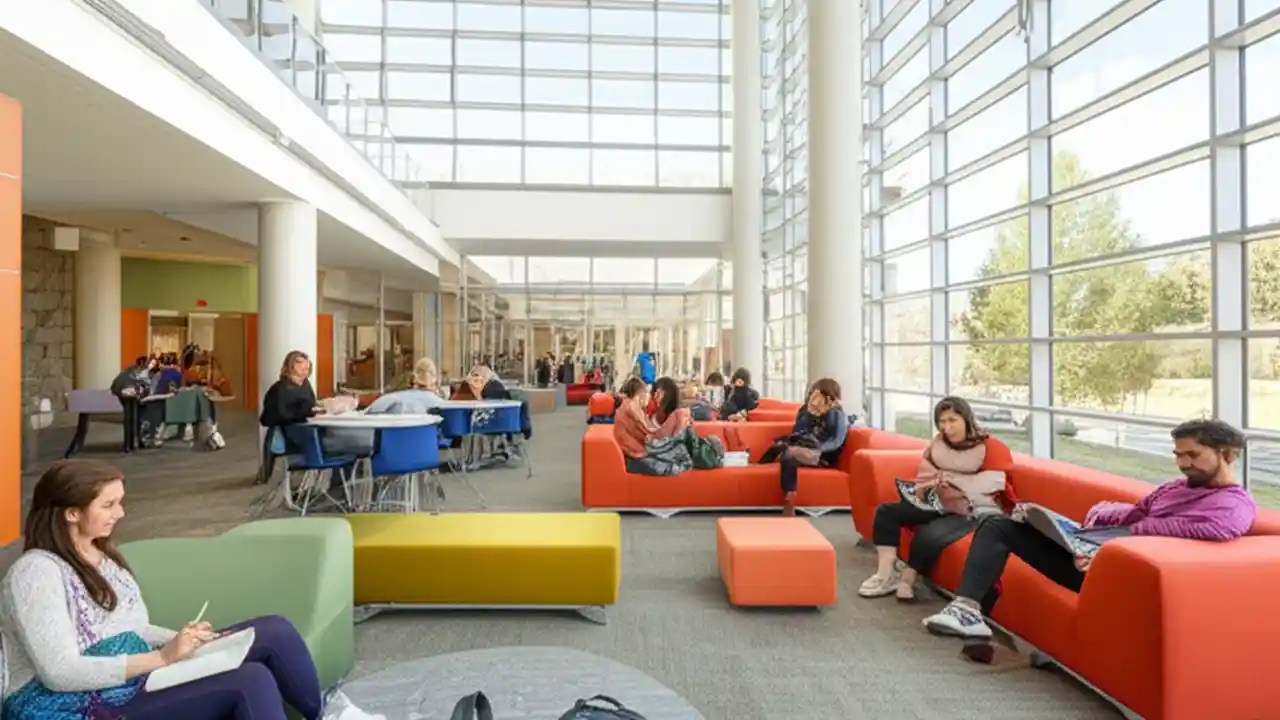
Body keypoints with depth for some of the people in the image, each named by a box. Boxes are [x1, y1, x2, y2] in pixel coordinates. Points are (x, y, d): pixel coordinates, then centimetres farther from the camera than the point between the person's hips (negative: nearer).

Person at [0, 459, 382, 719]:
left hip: (135, 676, 8)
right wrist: (162, 657, -25)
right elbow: (60, 672, -23)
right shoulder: (37, 572, -15)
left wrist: (180, 639, -4)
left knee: (275, 631, -8)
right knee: (250, 681, -29)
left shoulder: (103, 555, 13)